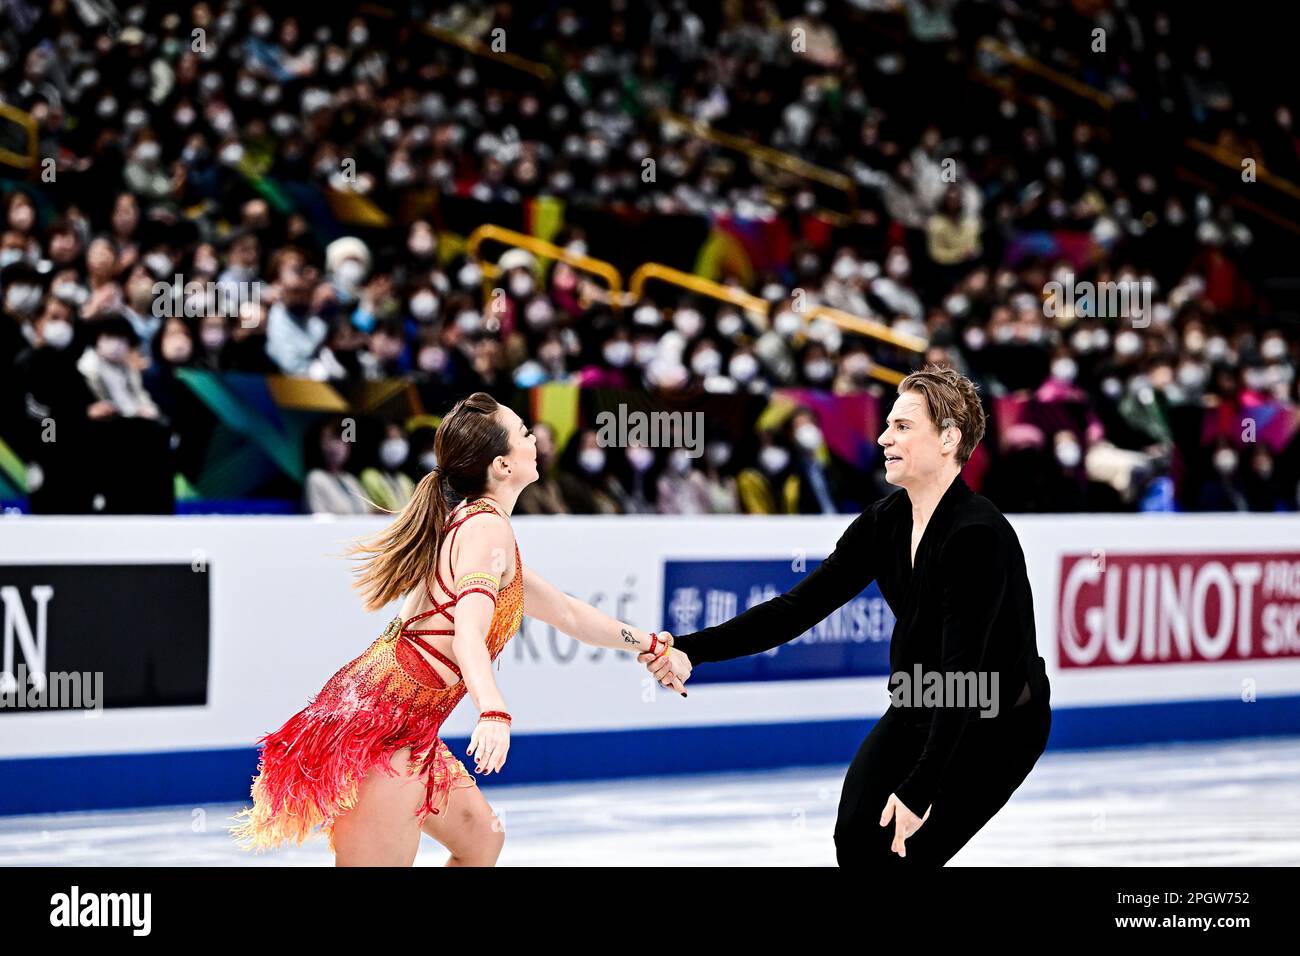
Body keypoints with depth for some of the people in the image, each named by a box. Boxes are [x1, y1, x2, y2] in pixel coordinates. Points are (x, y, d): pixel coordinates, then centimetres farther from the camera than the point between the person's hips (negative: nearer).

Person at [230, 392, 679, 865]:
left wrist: (651, 645, 39)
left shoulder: (466, 522, 19)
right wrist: (494, 715, -44)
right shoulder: (488, 527, -12)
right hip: (388, 718, -10)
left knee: (480, 838, 19)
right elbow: (467, 633, -29)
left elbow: (565, 611, 31)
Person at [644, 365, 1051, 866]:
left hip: (995, 725, -7)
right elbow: (801, 605, -6)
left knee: (906, 852, -14)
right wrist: (693, 650, -17)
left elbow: (963, 672, -30)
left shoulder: (979, 536, -28)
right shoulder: (885, 521, -3)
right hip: (917, 712, 7)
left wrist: (919, 789, -32)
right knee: (856, 838, -5)